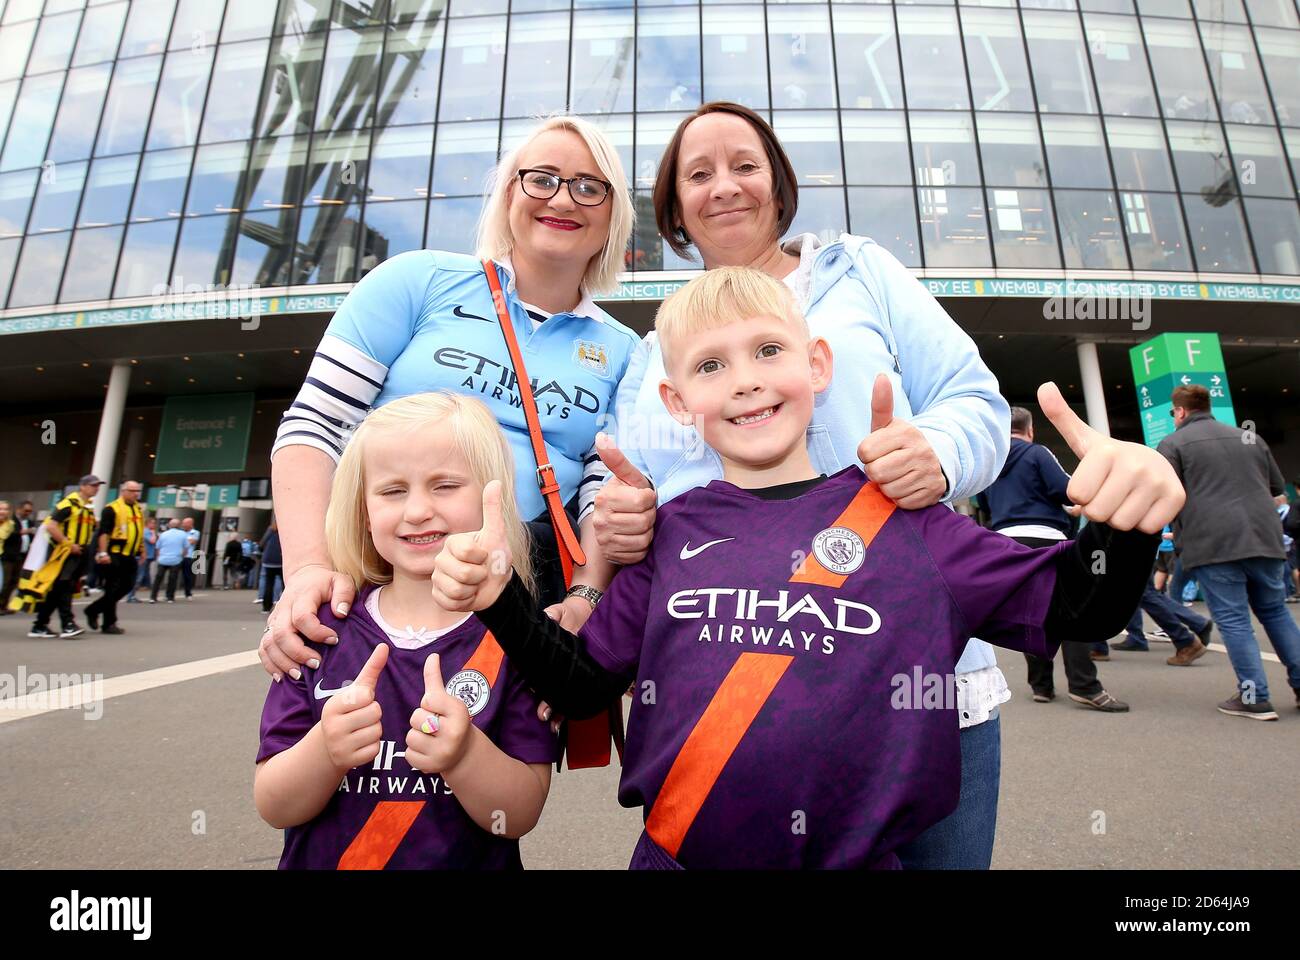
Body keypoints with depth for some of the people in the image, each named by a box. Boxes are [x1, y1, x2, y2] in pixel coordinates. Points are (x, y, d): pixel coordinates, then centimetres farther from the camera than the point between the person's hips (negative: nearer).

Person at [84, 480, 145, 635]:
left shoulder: (138, 510, 15)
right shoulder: (112, 509, -9)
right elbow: (104, 532, -15)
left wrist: (142, 551, 20)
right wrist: (103, 553, -22)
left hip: (130, 557, 8)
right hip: (114, 555, -7)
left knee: (126, 586, 10)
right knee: (112, 589, -2)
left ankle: (93, 610, 26)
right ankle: (109, 624, 6)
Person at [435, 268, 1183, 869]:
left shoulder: (904, 523, -6)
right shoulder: (671, 534, -4)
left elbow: (1074, 608, -1)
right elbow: (582, 685, 2)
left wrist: (1125, 523, -21)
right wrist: (503, 597, -14)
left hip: (861, 854, 0)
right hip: (675, 854, 2)